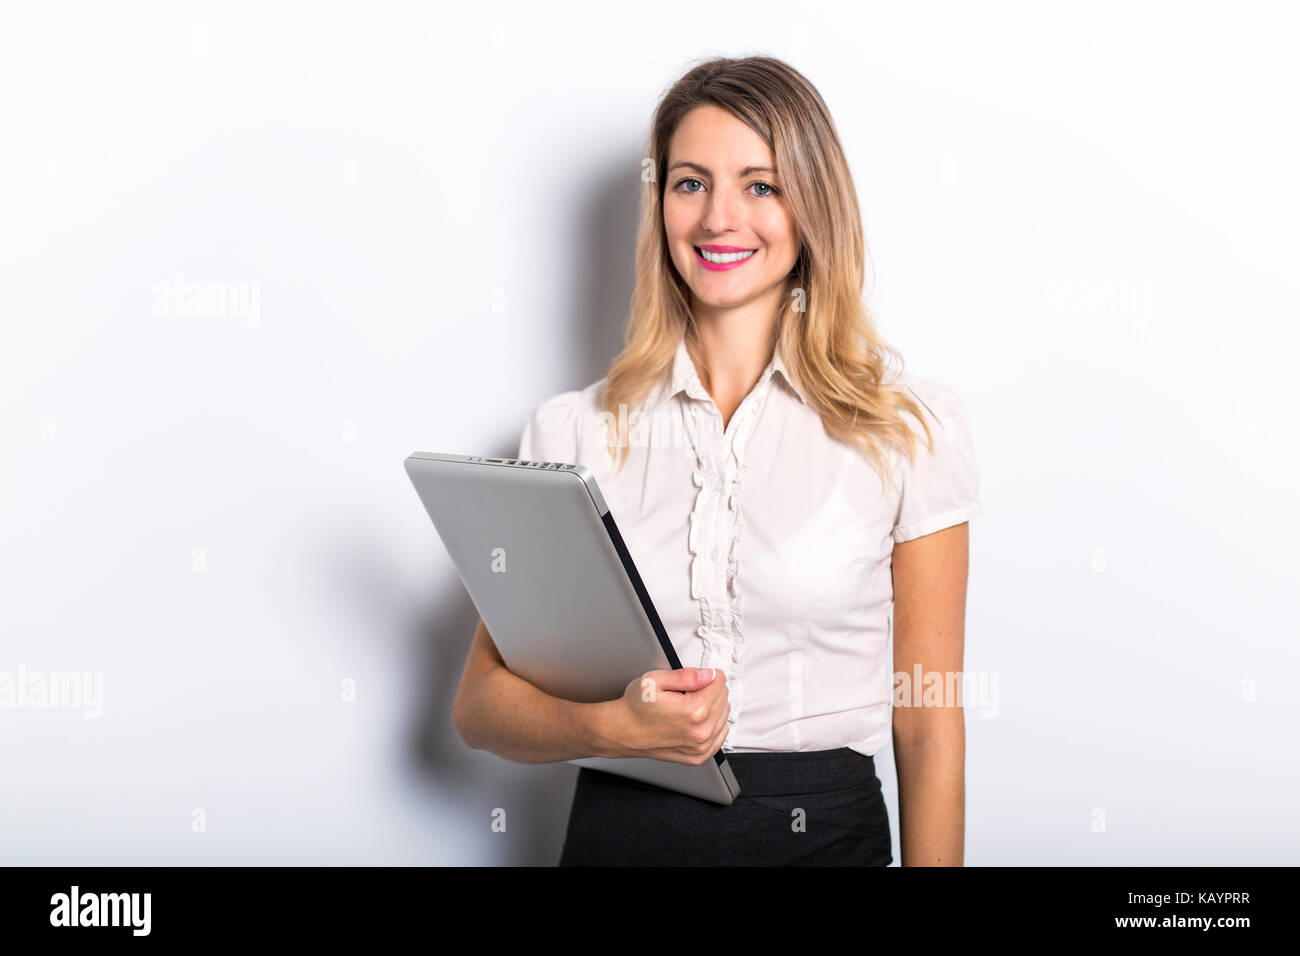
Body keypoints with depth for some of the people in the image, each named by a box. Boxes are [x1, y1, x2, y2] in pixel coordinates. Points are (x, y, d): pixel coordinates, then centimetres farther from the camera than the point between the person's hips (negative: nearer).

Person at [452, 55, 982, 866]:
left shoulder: (914, 427, 0)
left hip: (826, 833, -1)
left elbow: (928, 726, 1)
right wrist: (613, 727, -13)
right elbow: (480, 706, 4)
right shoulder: (573, 432, 4)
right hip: (617, 833, 1)